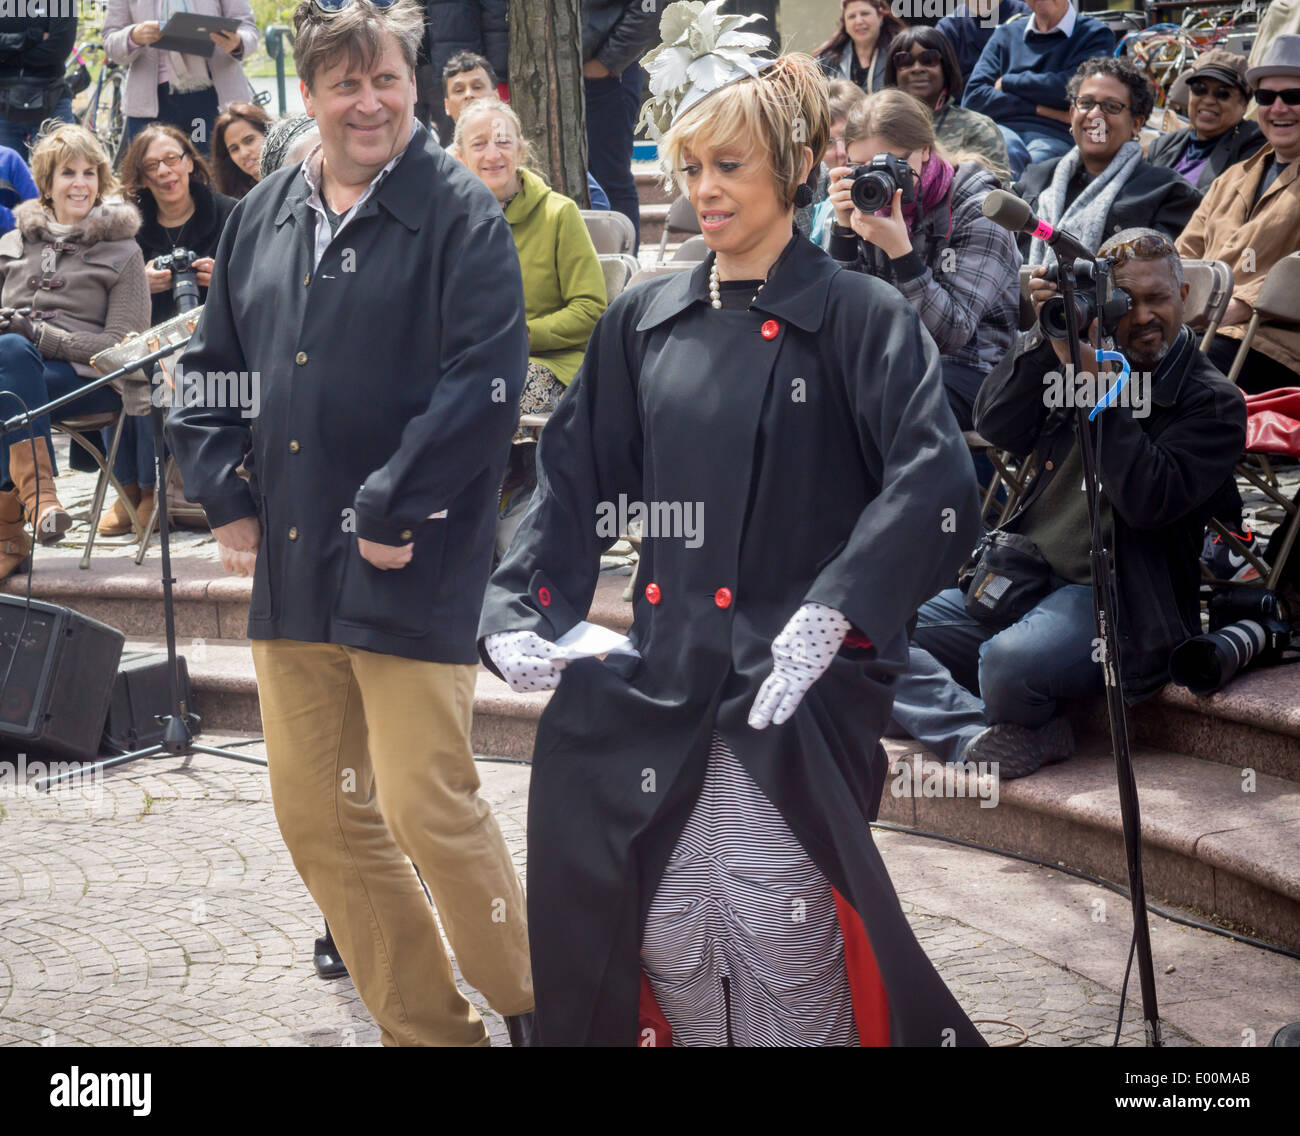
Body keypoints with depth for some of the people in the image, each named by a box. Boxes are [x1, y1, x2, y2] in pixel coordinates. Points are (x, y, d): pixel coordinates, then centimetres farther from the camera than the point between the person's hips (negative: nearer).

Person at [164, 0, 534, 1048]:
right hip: (289, 567, 7)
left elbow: (485, 382, -16)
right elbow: (211, 365, 19)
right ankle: (428, 1027, 24)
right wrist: (226, 492, 7)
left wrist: (390, 512, -16)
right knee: (316, 813, 10)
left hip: (414, 569, -7)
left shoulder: (460, 213, -7)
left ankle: (532, 1009, 15)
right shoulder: (265, 215, 12)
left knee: (428, 806, -8)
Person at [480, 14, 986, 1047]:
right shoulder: (642, 325, 13)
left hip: (795, 701, -4)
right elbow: (573, 486, 13)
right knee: (665, 952, 6)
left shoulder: (861, 319, -3)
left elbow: (935, 485, -17)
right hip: (652, 696, 5)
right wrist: (517, 611, -3)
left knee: (786, 964, -4)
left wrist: (833, 613, -29)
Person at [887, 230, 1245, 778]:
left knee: (1008, 662, -38)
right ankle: (984, 737, -24)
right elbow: (996, 428, 6)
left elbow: (1148, 500, -16)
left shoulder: (1213, 403, 0)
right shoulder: (1081, 354, 16)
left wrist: (1098, 383, -16)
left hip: (1103, 595, -6)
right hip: (1017, 578, 6)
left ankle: (1016, 731, -6)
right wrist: (1047, 335, -5)